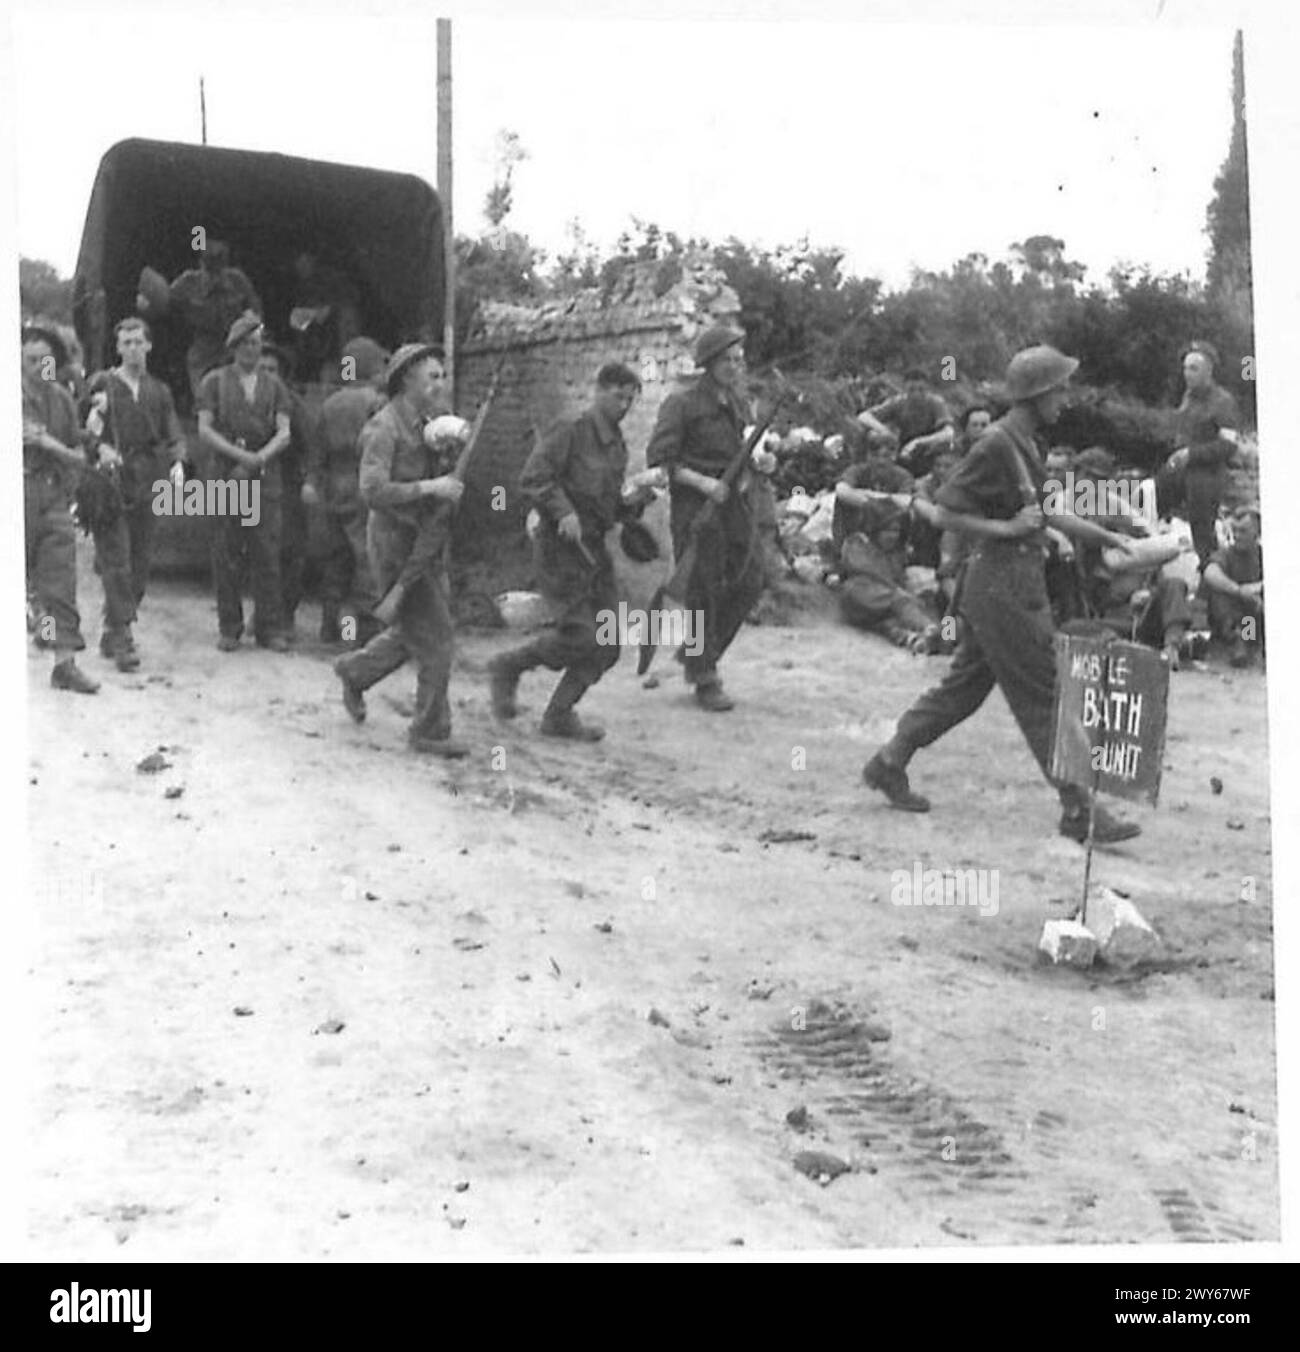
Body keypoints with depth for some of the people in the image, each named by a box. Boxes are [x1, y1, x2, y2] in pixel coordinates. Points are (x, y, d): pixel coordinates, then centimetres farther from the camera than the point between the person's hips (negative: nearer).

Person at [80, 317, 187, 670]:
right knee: (116, 563, -12)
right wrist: (100, 446, -20)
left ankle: (111, 635, 19)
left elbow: (174, 435, 10)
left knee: (139, 565, 6)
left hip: (146, 486, 4)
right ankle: (122, 638, -13)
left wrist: (177, 462, -9)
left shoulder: (159, 391, 14)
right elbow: (83, 426, 0)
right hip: (111, 482, -4)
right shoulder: (102, 384, 4)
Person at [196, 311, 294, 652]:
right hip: (224, 475, -1)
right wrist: (240, 455, -11)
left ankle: (270, 627, 0)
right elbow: (204, 430, 1)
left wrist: (258, 460, -12)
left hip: (264, 476, 1)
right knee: (226, 554, -1)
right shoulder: (215, 381, 10)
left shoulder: (273, 386, 14)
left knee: (267, 553, -4)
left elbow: (284, 433, 5)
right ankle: (229, 627, 5)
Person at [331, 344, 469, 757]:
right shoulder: (383, 428, -16)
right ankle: (431, 731, 5)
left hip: (425, 544, 9)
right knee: (436, 640, -6)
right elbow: (373, 492, -26)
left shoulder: (425, 425, 10)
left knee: (414, 632, 20)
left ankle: (355, 670, 40)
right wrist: (429, 487, -28)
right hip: (397, 544, -9)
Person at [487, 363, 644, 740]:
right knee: (577, 634, -14)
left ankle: (560, 715, 10)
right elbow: (533, 478, -17)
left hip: (594, 548, 8)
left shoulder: (618, 446, 15)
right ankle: (508, 667, 9)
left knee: (608, 640, 1)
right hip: (560, 546, -8)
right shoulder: (570, 432, -9)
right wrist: (563, 511, -28)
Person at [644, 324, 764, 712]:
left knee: (749, 582, 3)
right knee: (704, 592, -4)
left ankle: (700, 655, 22)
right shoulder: (682, 404, -8)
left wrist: (745, 473, 7)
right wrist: (703, 483, -20)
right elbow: (658, 458, -13)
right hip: (695, 506, -7)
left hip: (733, 502, 7)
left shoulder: (735, 402, 13)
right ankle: (705, 681, 6)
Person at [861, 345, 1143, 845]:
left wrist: (1106, 536, 24)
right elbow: (944, 514, -16)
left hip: (1017, 584, 10)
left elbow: (1043, 511, 24)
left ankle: (889, 763, 24)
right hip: (1004, 586, -10)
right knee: (1047, 697, -5)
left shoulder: (1023, 445, 13)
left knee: (964, 684, 16)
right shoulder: (996, 446, -17)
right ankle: (1078, 811, 0)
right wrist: (1005, 528, -21)